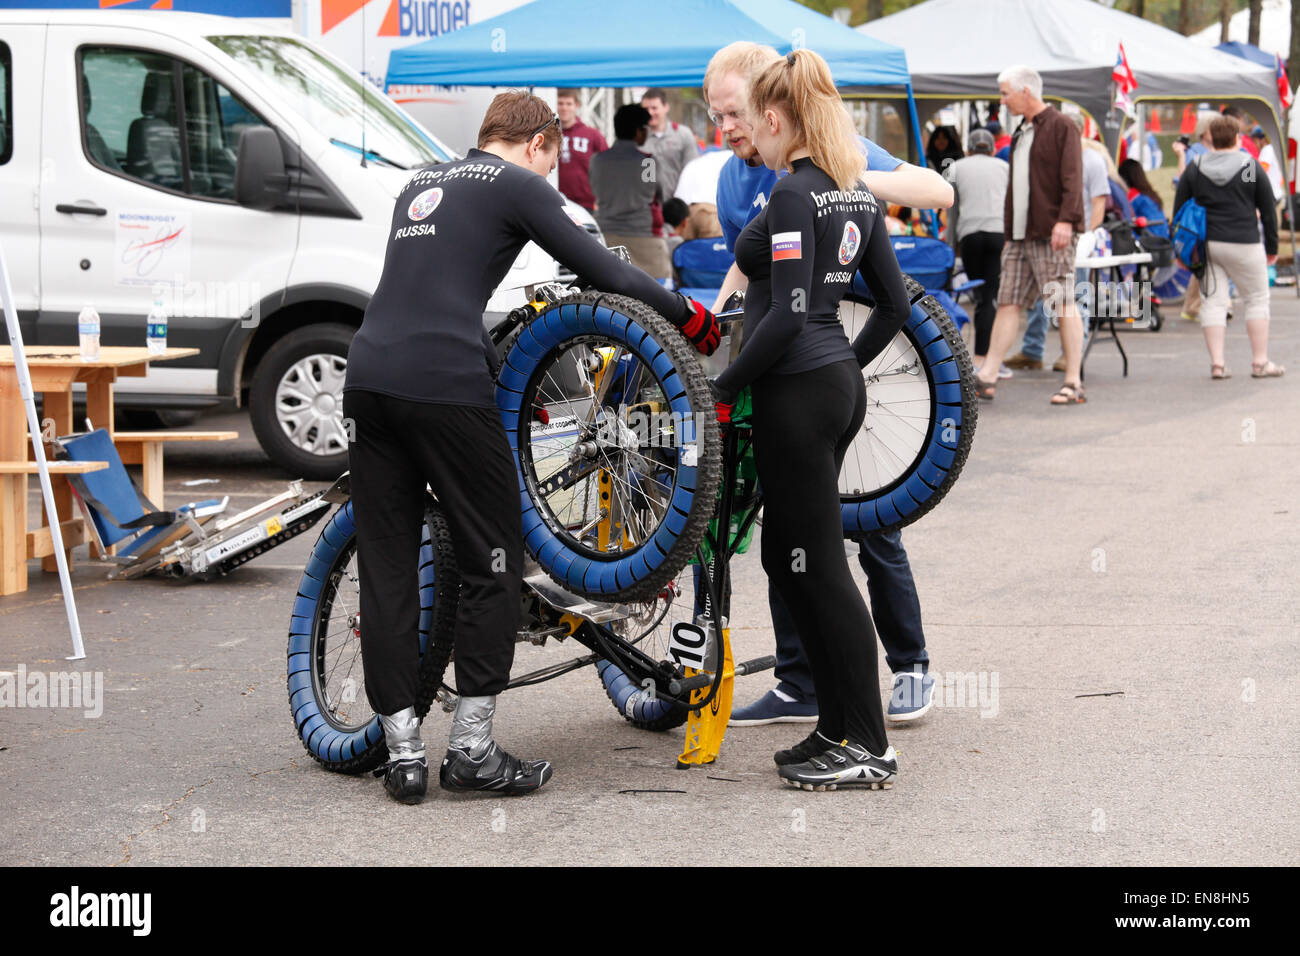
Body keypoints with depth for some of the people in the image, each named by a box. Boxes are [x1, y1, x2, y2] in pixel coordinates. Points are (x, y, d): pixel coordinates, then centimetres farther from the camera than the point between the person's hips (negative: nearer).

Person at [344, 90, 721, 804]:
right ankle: (473, 749, 4)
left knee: (387, 572, 8)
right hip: (446, 388, -7)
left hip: (370, 377, 7)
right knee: (492, 564, 5)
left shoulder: (422, 184, 26)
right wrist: (687, 314, 16)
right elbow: (602, 270, 3)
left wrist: (506, 369, 37)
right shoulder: (516, 185, 4)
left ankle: (402, 752, 8)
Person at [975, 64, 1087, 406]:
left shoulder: (1061, 127, -5)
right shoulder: (1021, 133, 20)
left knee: (1063, 303, -6)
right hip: (1021, 236, 8)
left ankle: (1074, 383, -4)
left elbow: (1072, 179, -14)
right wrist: (1010, 232, 23)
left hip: (1052, 235, -8)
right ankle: (987, 378, 3)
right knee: (1007, 303, 4)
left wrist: (1066, 220, -24)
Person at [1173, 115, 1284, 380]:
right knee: (1257, 299, 9)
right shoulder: (1252, 167, -1)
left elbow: (1178, 210, 6)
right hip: (1243, 245, -2)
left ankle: (1217, 364, -1)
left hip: (1205, 245, 2)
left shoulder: (1194, 169, 5)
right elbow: (1268, 211, 3)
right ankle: (1260, 362, 10)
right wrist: (1272, 247, 11)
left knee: (1213, 301, 5)